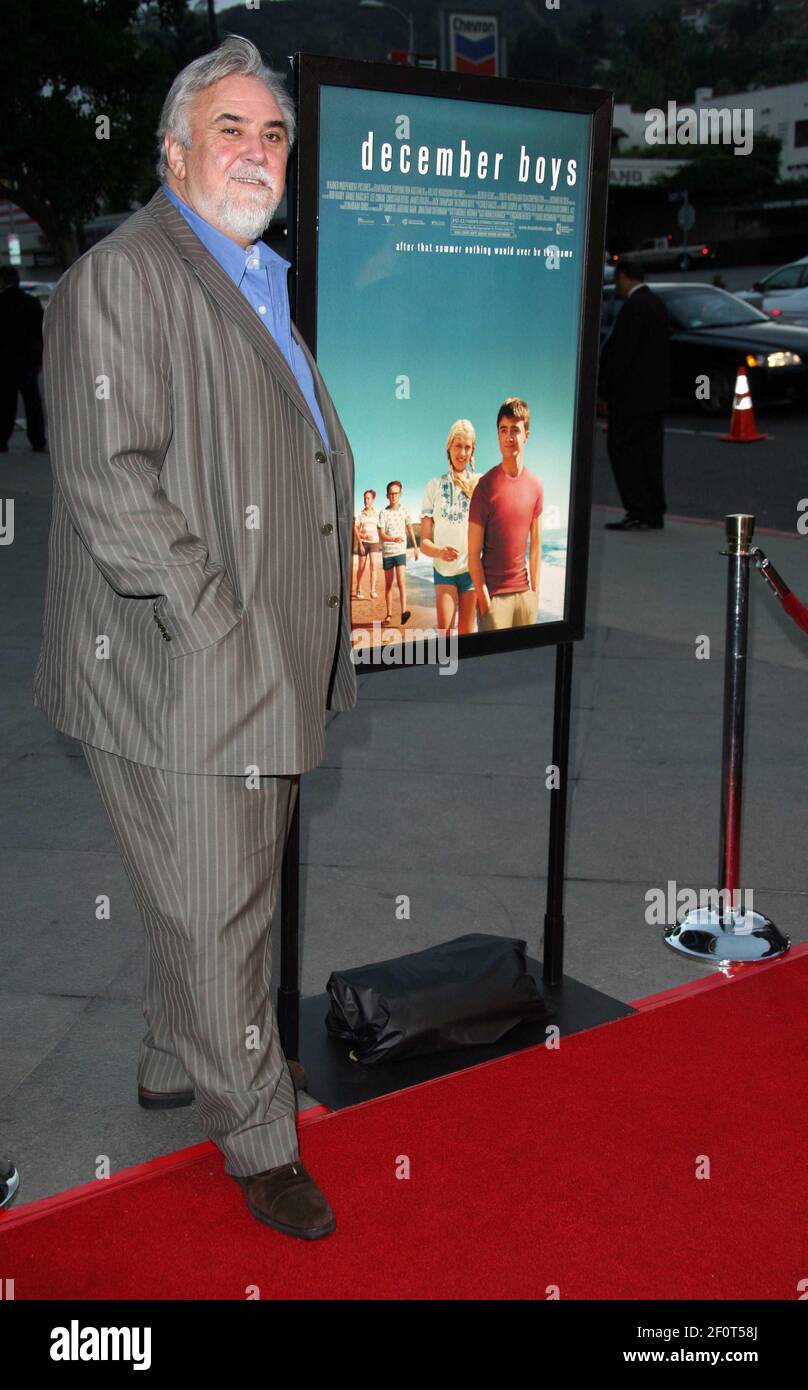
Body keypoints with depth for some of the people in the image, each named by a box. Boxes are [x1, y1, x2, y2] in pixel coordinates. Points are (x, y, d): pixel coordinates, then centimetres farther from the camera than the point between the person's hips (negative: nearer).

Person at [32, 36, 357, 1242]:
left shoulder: (263, 282, 18)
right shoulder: (122, 273, -11)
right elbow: (108, 482, -20)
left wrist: (310, 630, 16)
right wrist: (216, 631, -20)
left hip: (269, 676, 9)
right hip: (180, 682, -9)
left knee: (218, 898, 21)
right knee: (217, 915, 2)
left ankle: (179, 1064, 41)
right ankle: (256, 1138, 19)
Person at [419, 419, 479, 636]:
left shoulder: (481, 484, 2)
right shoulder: (435, 486, 4)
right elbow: (424, 541, 1)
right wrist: (440, 551, -21)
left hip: (472, 568, 0)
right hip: (444, 569, 0)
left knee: (466, 632, 6)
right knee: (443, 629, -13)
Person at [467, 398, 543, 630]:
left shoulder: (535, 485, 5)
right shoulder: (486, 486, -9)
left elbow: (535, 543, 12)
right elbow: (474, 552, -9)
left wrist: (535, 590, 9)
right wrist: (484, 598, -12)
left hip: (524, 591, 4)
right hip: (494, 593, -4)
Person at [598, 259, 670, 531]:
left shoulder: (634, 306, -15)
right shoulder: (656, 303, 14)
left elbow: (621, 353, -19)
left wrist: (605, 393, -14)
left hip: (633, 395, -9)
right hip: (655, 394, 9)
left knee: (622, 450, -3)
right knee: (649, 453, 10)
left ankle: (638, 513, -6)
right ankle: (654, 513, 12)